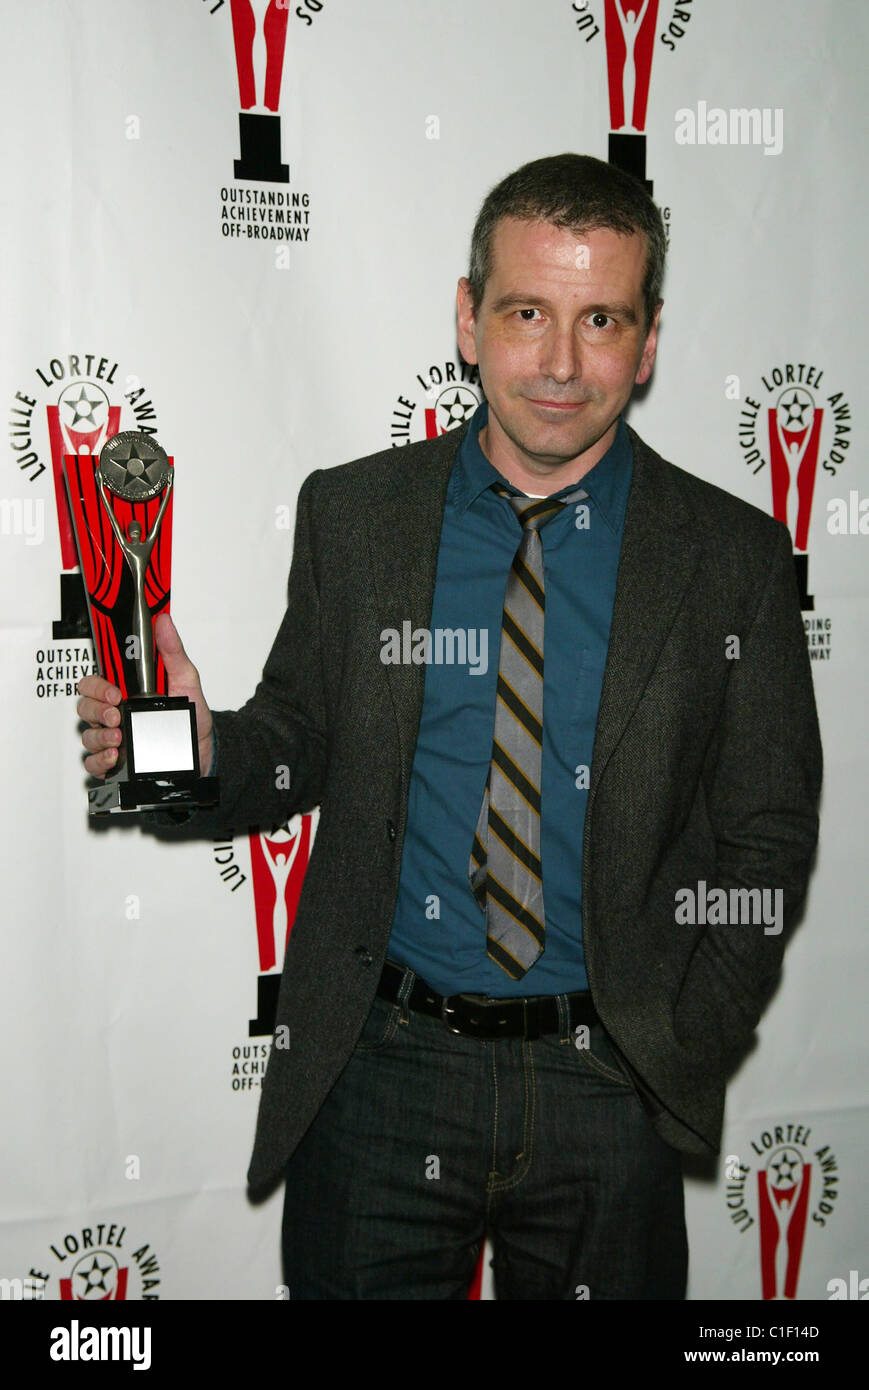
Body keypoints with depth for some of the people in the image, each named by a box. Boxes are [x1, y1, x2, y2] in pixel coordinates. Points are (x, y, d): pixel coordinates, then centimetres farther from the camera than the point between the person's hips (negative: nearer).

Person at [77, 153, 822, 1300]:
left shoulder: (734, 556, -4)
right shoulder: (350, 515, 0)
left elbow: (766, 838, 0)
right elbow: (302, 745, 6)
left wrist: (681, 1055, -6)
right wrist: (204, 752, -16)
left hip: (606, 1088, 0)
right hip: (379, 1071, 1)